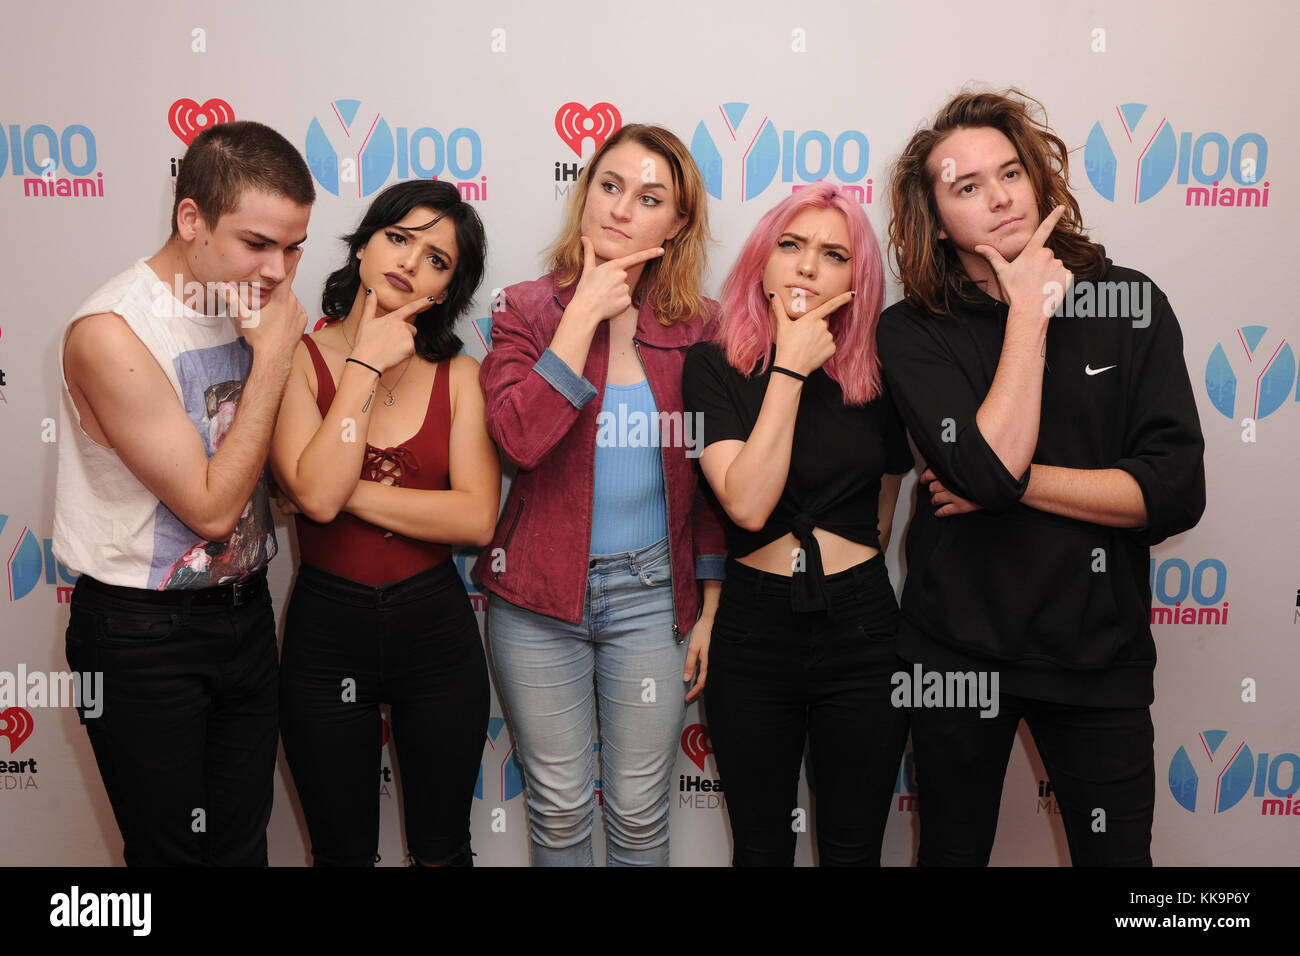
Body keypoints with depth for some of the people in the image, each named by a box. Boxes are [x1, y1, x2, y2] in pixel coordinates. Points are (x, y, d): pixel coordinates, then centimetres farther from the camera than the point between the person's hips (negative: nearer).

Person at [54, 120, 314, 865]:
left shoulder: (248, 303, -1)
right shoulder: (113, 333, -22)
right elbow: (211, 504, -21)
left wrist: (287, 345, -6)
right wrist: (271, 357, -20)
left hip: (245, 609, 6)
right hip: (144, 635, -6)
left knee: (243, 841, 17)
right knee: (175, 851, 11)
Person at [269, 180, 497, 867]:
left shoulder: (459, 374, -1)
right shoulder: (296, 359, -6)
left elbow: (478, 518, -13)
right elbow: (315, 492, -22)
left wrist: (353, 493, -16)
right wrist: (365, 365, -17)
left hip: (435, 629, 2)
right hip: (326, 634, -1)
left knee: (442, 850, 18)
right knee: (343, 853, 16)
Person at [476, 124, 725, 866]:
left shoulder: (695, 326, 1)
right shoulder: (528, 310, -2)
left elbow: (710, 479, 4)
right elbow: (521, 437, -21)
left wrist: (710, 607, 3)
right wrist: (585, 313, -18)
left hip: (651, 592, 1)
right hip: (539, 594, 0)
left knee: (640, 811, 11)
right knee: (559, 805, 13)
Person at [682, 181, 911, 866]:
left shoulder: (875, 374, 2)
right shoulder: (714, 366, -5)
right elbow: (747, 502, -20)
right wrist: (791, 369, -16)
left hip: (861, 630, 2)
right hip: (752, 629, -1)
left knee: (852, 849, 14)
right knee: (761, 847, 15)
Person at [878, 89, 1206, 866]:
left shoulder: (1130, 303, -3)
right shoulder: (915, 332, -7)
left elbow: (1175, 493, -10)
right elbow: (991, 469, -23)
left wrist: (1013, 481, -15)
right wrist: (1029, 312, -17)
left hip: (1100, 648, 1)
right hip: (959, 646, 0)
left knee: (1118, 852, 13)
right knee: (953, 849, 18)